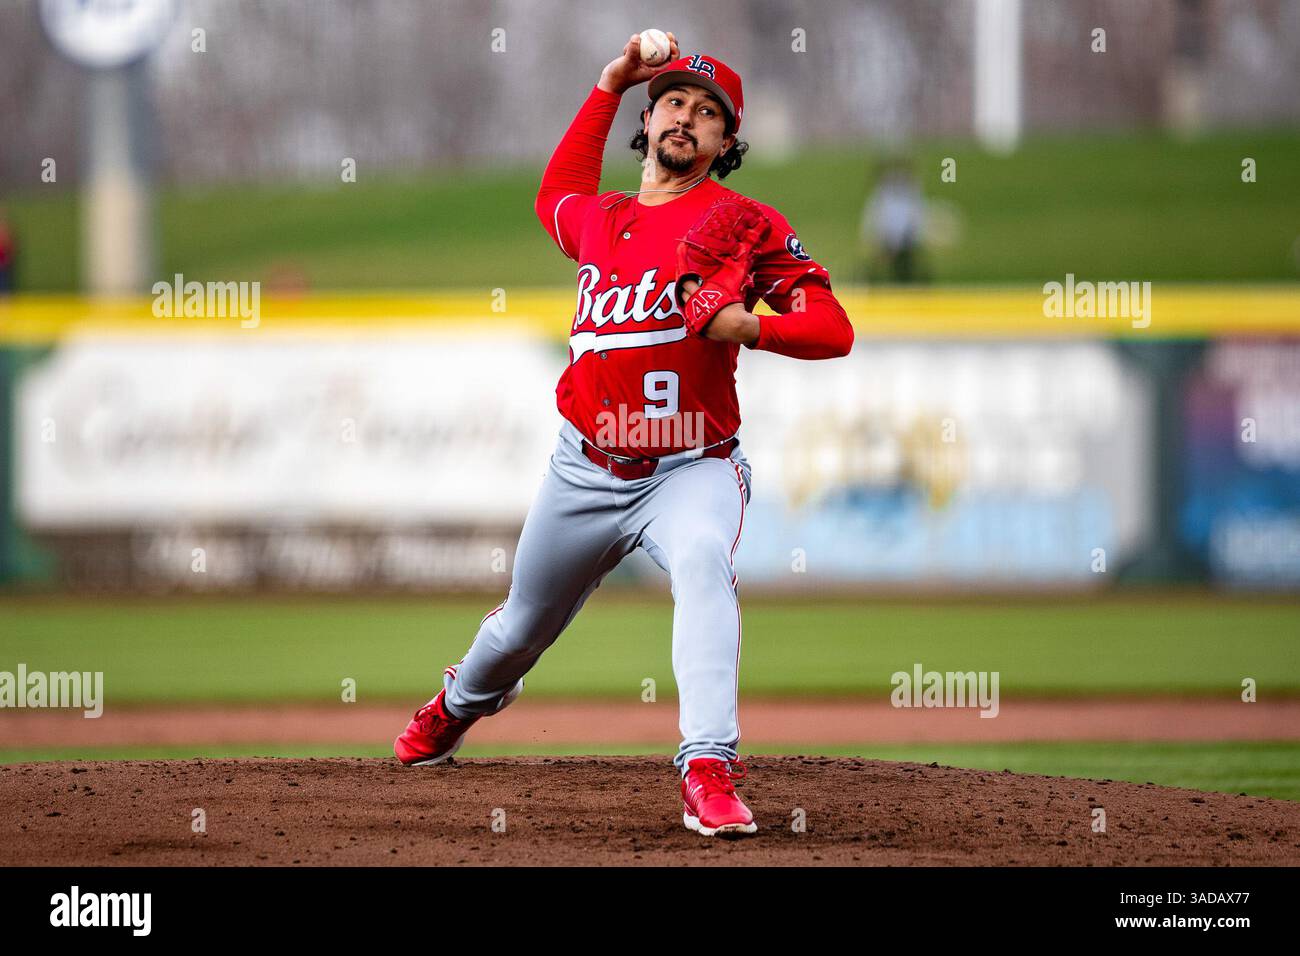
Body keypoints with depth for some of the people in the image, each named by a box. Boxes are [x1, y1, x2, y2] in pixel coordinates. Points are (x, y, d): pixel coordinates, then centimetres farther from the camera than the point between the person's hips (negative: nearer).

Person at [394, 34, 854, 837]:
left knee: (703, 564, -36)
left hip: (694, 469, -4)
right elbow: (557, 193, 37)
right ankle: (459, 707, 54)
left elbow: (834, 330, -8)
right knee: (525, 625, 19)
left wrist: (752, 327, -29)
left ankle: (710, 773, -46)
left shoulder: (744, 223, -4)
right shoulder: (598, 220, 11)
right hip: (588, 471, 4)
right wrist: (609, 86, 29)